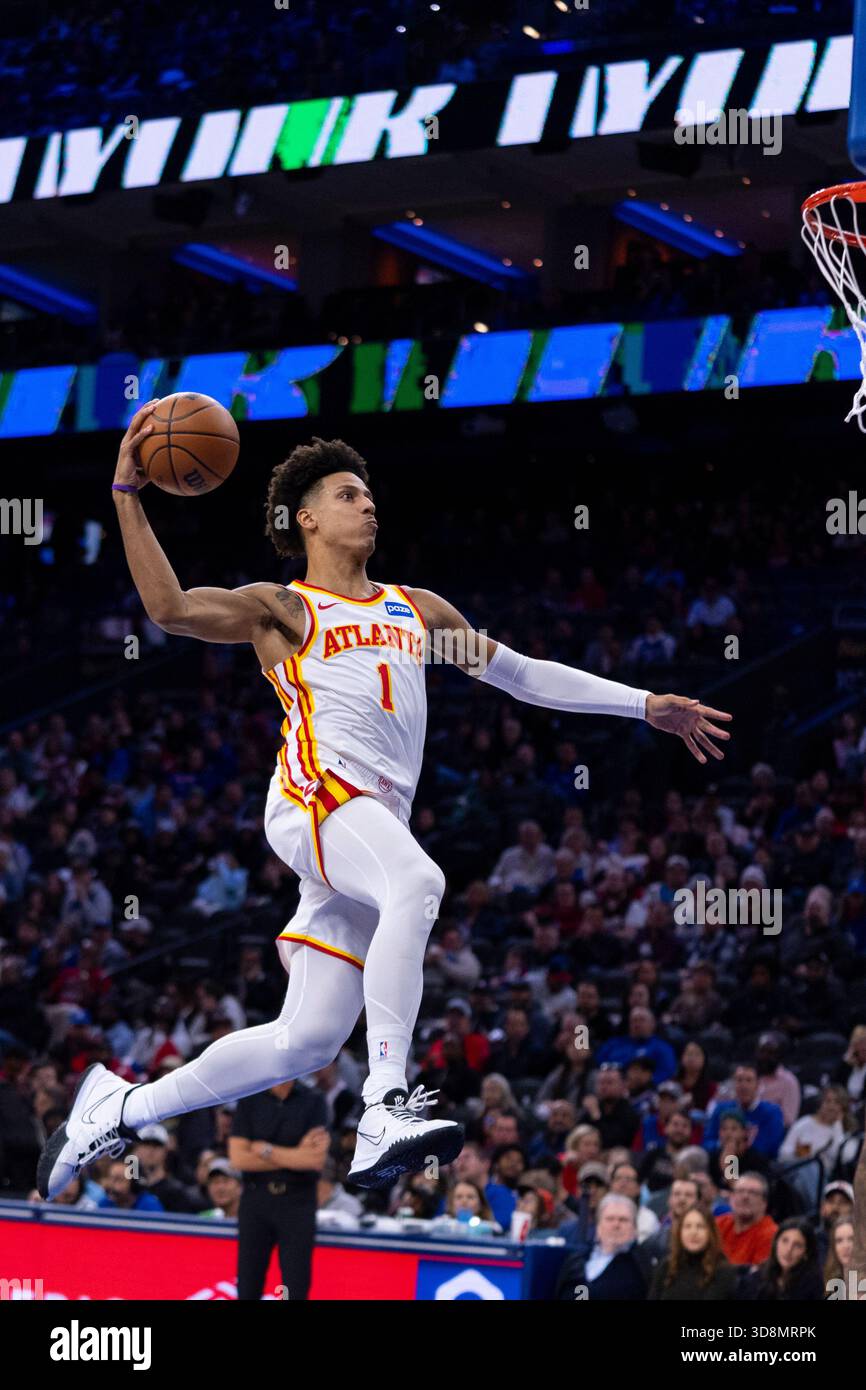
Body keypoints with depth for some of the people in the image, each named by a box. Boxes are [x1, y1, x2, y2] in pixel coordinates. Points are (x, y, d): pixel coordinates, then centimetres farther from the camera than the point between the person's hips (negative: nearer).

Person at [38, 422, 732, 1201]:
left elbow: (524, 675, 30)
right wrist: (128, 494, -11)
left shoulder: (417, 610, 29)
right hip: (315, 794, -6)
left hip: (379, 822, 6)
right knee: (417, 881, -37)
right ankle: (387, 1110, -46)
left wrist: (645, 706, 23)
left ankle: (120, 1109, 17)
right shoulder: (282, 609, 13)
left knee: (307, 1041, 1)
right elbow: (170, 609, -3)